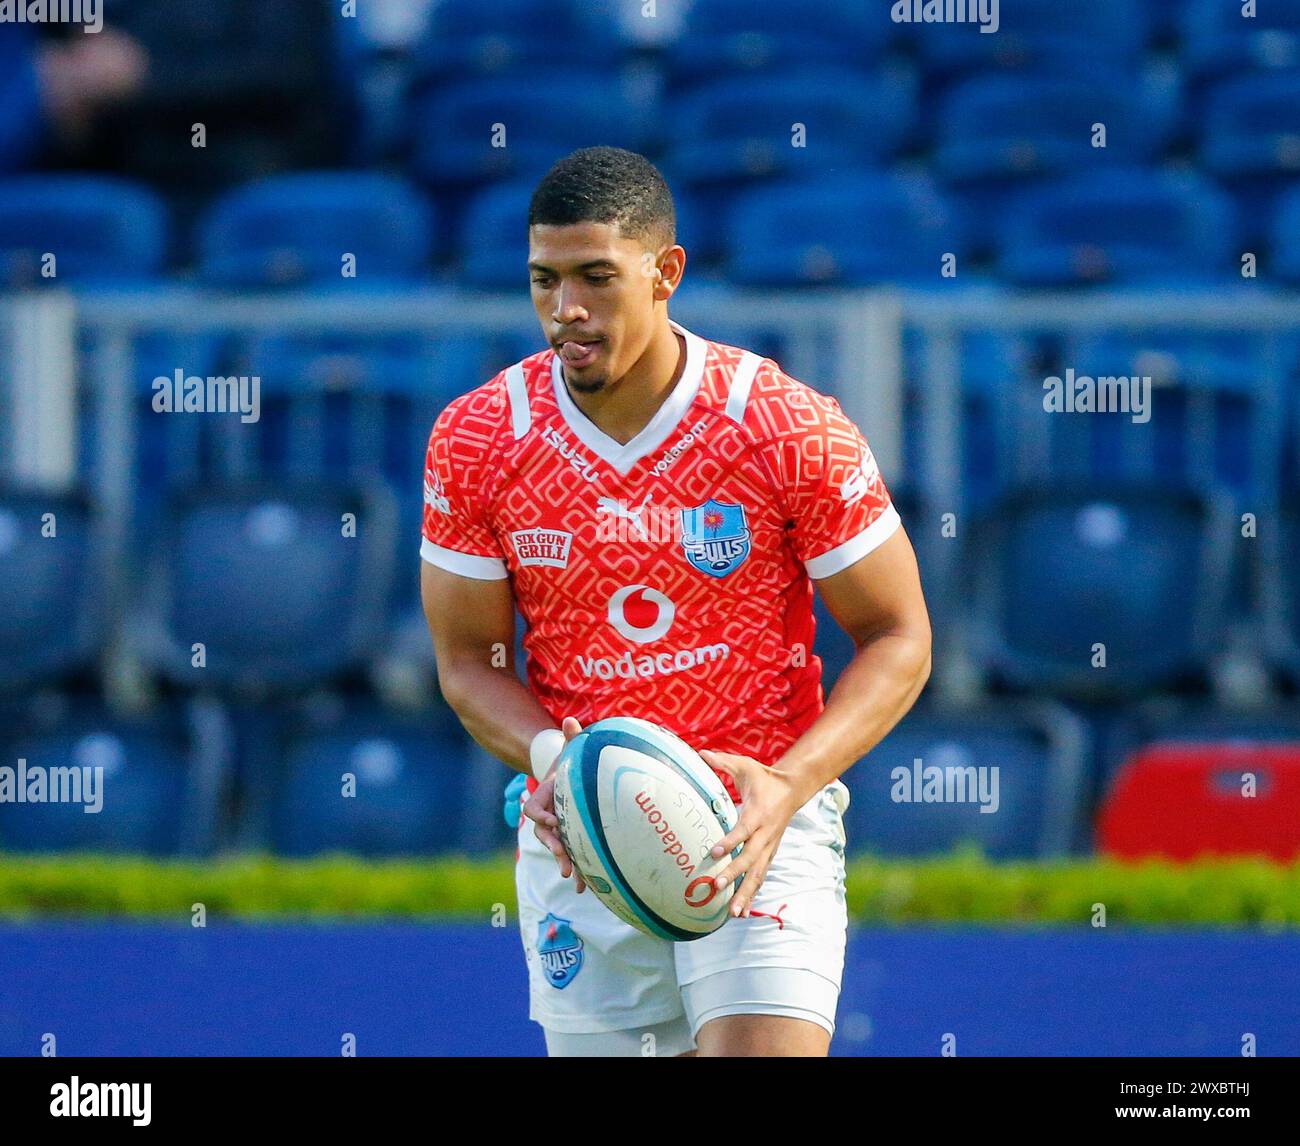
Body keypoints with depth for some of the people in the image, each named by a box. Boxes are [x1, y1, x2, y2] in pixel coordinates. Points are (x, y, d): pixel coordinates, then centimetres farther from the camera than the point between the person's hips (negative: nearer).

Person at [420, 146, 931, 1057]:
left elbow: (897, 640, -3)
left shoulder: (795, 431, -11)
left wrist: (787, 786, -19)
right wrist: (551, 758, -16)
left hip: (763, 821, -3)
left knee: (763, 1051, -22)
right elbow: (468, 662, 6)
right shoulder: (472, 442, -3)